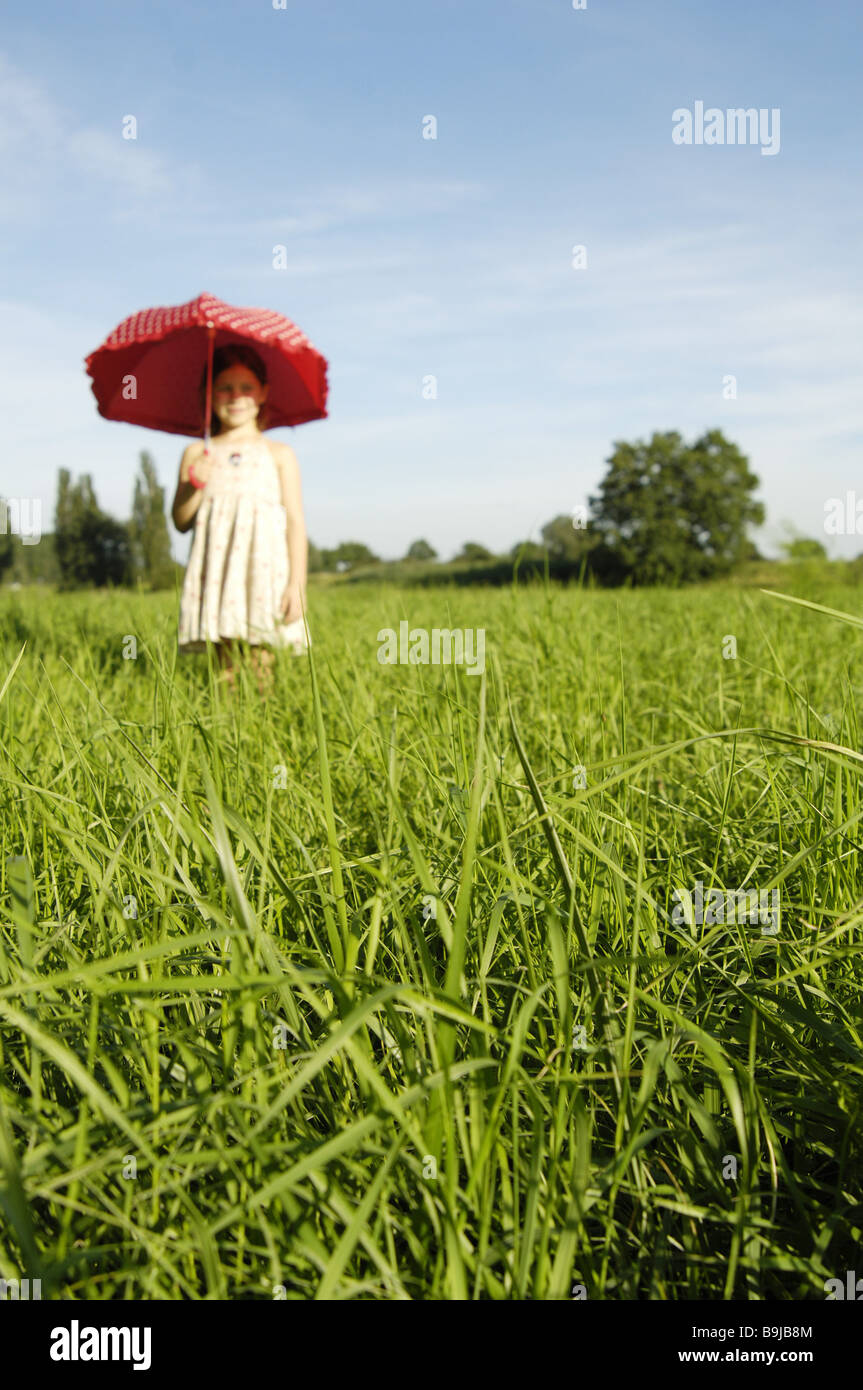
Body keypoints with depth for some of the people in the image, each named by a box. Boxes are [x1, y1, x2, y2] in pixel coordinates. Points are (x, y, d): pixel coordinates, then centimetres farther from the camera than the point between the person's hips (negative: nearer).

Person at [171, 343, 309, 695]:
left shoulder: (278, 454, 8)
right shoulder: (197, 454, 13)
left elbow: (295, 522, 3)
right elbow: (181, 522, 10)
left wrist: (297, 584, -6)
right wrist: (194, 486, -10)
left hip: (265, 570, -1)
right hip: (217, 573, 2)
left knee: (260, 663, -6)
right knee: (224, 663, -1)